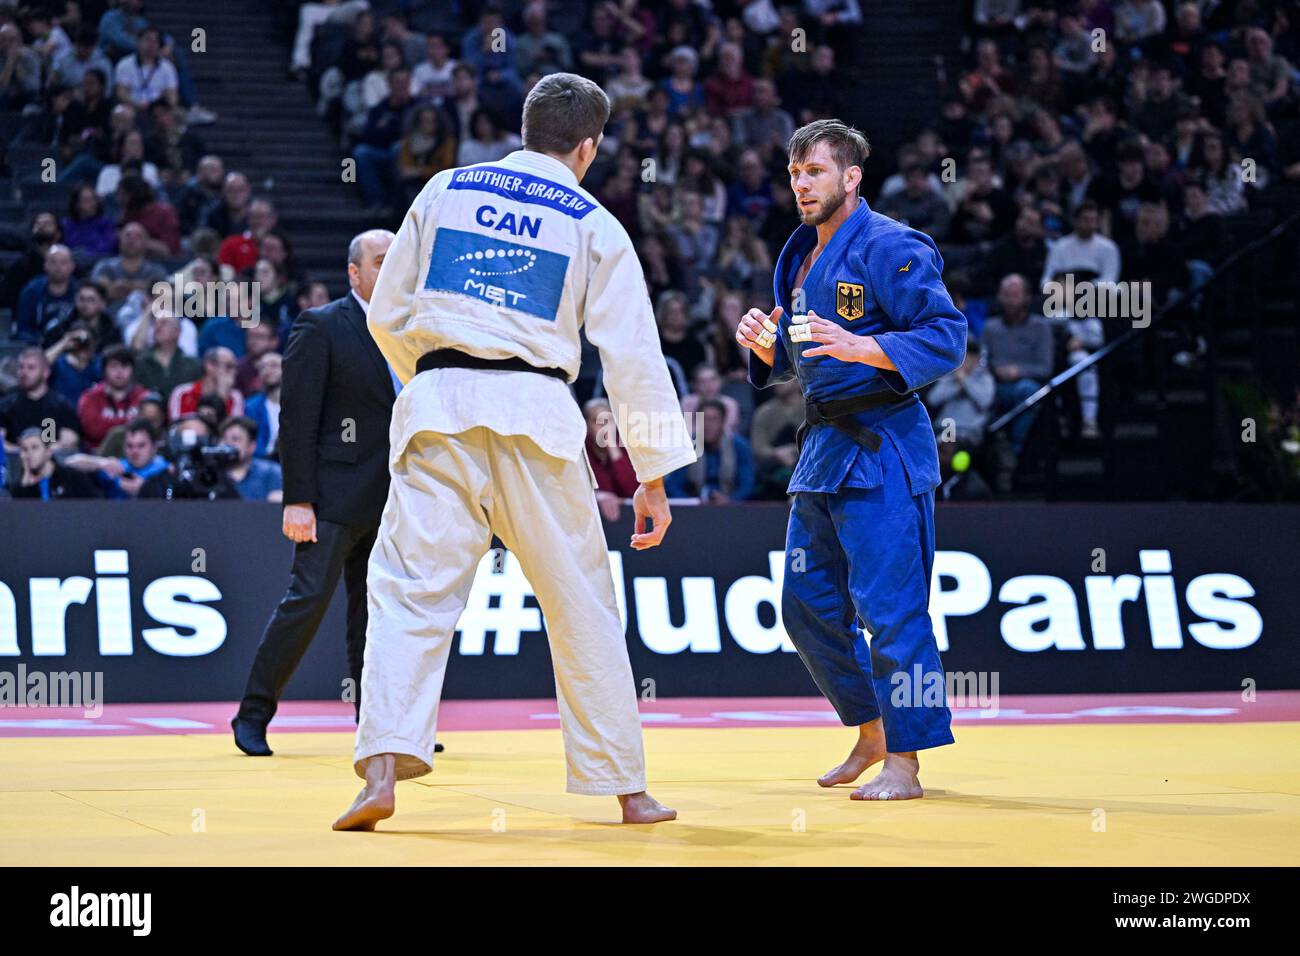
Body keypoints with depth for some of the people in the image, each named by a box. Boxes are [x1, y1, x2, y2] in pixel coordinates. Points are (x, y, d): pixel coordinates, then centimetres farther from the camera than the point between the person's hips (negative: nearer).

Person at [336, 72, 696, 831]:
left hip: (439, 404, 1)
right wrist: (655, 475, 8)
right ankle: (627, 789, 18)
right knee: (583, 605, 11)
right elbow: (633, 355, 4)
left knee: (412, 590, -2)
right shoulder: (594, 226, 7)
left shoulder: (444, 193, 11)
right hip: (536, 414, 0)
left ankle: (383, 768, -22)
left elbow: (388, 314, 13)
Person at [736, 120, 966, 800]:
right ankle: (870, 733, 29)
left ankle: (904, 762, -3)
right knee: (808, 605, 13)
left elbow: (948, 337, -17)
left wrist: (864, 347, -29)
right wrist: (766, 344, 1)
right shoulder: (800, 257, 16)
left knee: (889, 605, -9)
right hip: (822, 447, 9)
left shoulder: (890, 248, -11)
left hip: (881, 450, -9)